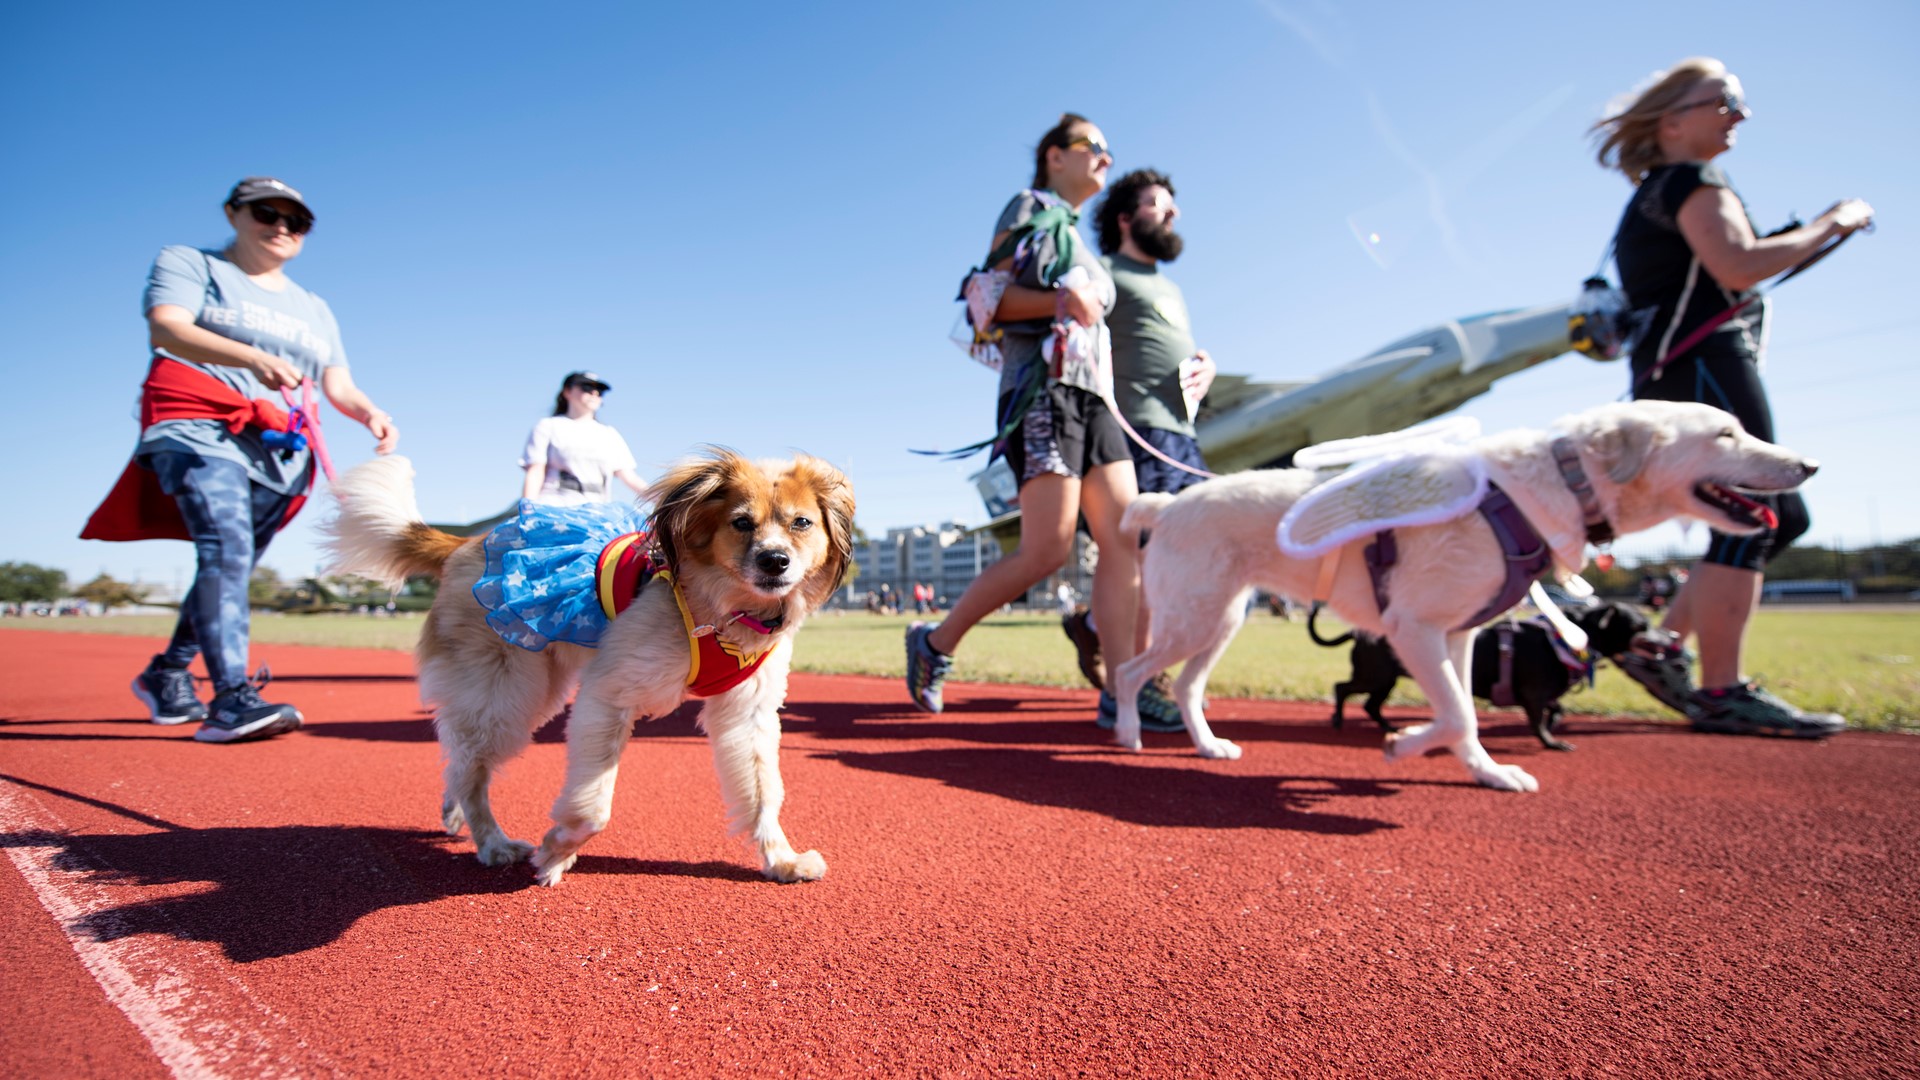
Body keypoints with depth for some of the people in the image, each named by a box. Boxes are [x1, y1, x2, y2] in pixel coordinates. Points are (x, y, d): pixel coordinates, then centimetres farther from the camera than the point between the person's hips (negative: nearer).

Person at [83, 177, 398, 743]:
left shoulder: (315, 309, 24)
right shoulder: (188, 264, 10)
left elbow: (339, 385, 14)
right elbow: (165, 329, -10)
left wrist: (368, 412, -11)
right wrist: (252, 357, -29)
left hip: (281, 451, 5)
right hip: (200, 426, -5)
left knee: (232, 566, 6)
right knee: (225, 547, -24)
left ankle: (167, 675, 24)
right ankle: (231, 697, -30)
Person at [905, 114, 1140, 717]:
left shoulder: (1080, 243, 29)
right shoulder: (1031, 210, 6)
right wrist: (1058, 300, -19)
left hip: (1090, 395, 8)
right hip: (1043, 390, -8)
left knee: (1125, 541, -7)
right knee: (1047, 550, -14)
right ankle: (936, 642, 3)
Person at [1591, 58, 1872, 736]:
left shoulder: (1655, 195, 25)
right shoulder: (1691, 181, -4)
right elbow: (1739, 266, -20)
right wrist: (1831, 225, -9)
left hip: (1679, 375, 10)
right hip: (1706, 367, -10)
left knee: (1782, 516, 12)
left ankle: (1663, 646, 6)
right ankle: (1721, 692, -14)